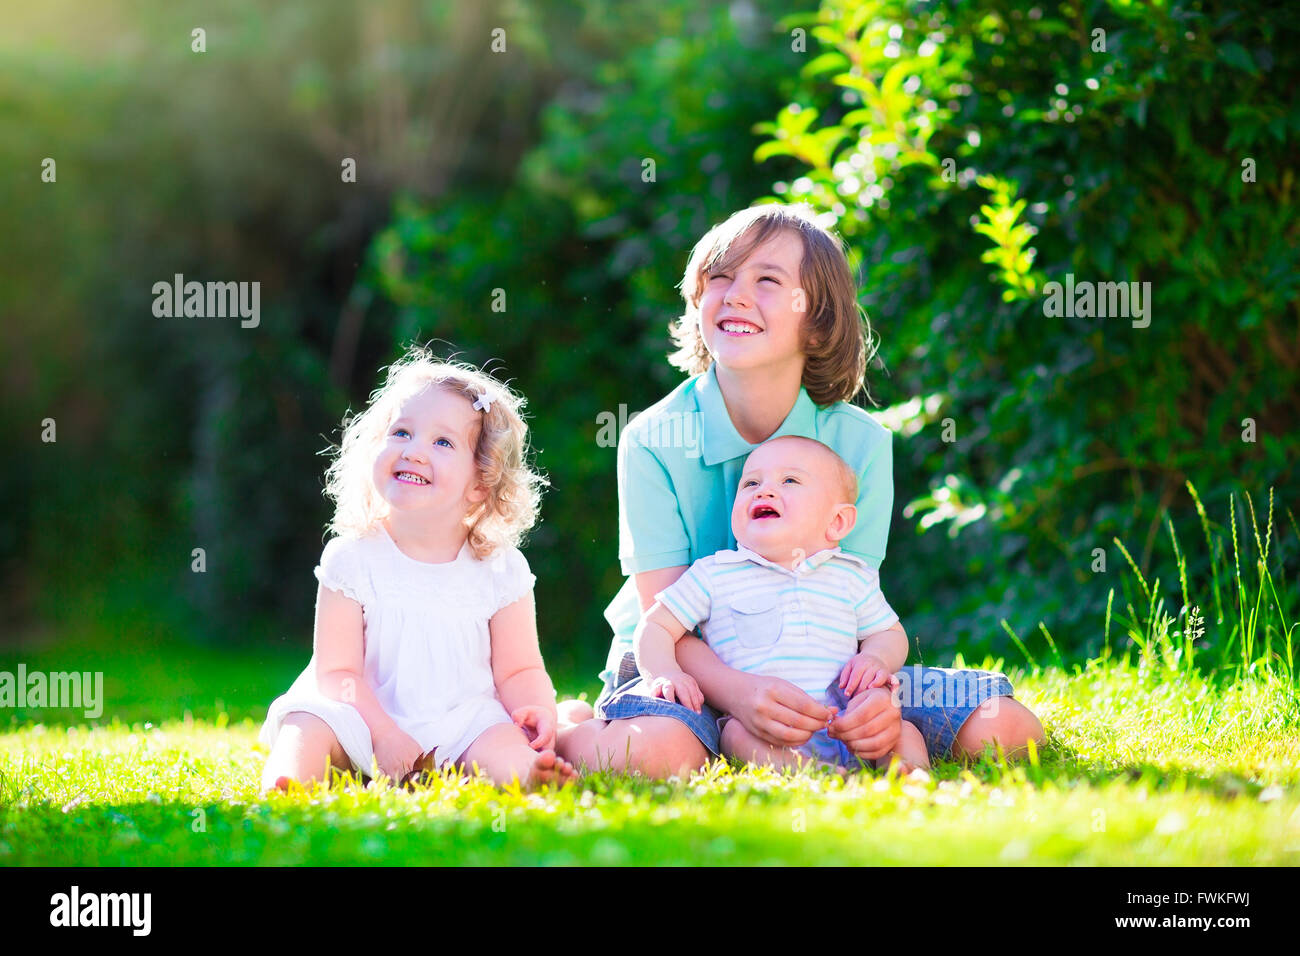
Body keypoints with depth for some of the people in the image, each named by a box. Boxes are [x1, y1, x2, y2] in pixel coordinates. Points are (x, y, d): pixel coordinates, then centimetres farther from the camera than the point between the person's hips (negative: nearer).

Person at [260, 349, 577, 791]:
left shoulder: (499, 570, 4)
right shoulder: (352, 559, 1)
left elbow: (519, 671, 7)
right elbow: (336, 671, -4)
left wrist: (537, 710, -18)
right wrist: (384, 734, -20)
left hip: (461, 726, 0)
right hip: (371, 721, 0)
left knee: (501, 740, -30)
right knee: (310, 722, -27)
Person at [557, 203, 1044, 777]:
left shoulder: (861, 443, -6)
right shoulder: (653, 440, -13)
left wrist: (870, 693, -32)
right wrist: (736, 690, -39)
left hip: (814, 672, 3)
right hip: (688, 669, -3)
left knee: (1004, 728, -14)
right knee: (653, 751, -41)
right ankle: (572, 727, -3)